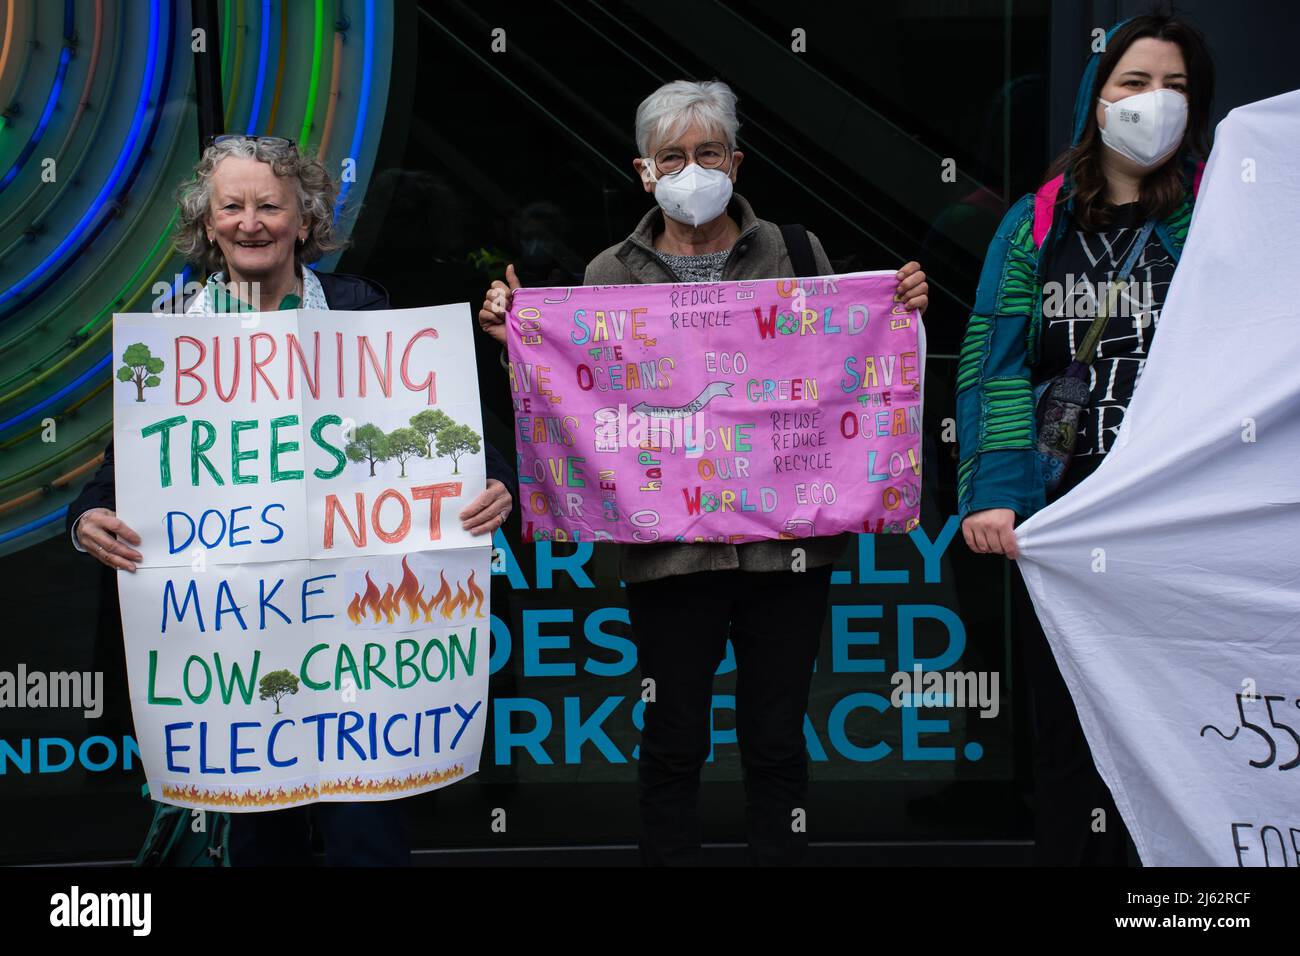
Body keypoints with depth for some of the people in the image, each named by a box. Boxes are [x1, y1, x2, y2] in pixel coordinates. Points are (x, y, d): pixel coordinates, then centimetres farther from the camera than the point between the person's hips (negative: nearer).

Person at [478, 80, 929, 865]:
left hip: (786, 536, 1)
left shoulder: (797, 255, 8)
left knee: (777, 740, 9)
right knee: (674, 742, 7)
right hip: (670, 543, 0)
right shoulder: (611, 275, 7)